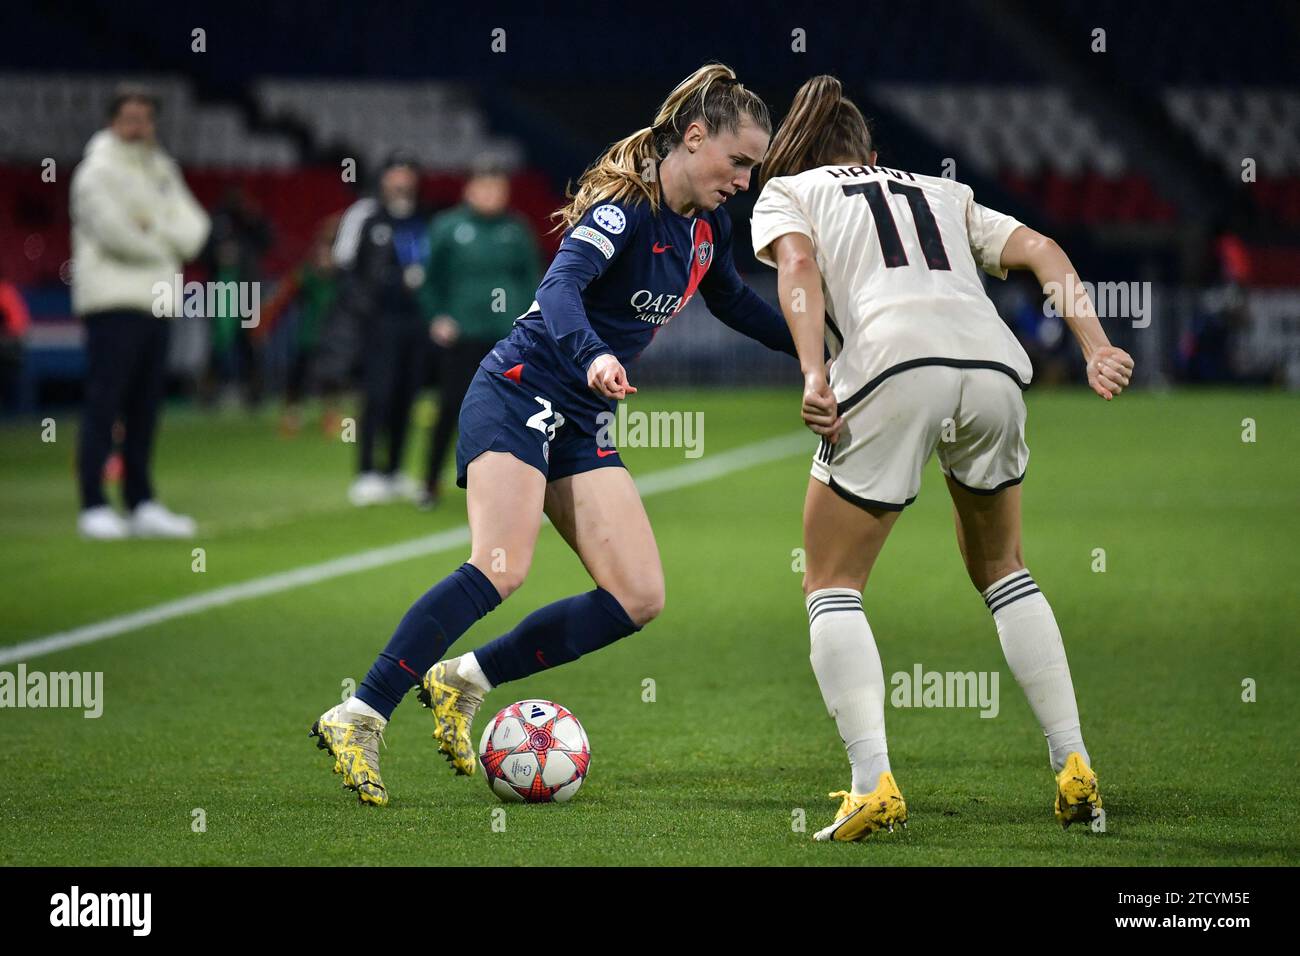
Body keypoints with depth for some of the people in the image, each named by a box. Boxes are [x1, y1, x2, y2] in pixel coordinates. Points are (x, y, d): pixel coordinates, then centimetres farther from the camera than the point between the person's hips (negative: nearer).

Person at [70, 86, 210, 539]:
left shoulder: (162, 172, 18)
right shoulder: (99, 171, -4)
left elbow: (194, 231, 8)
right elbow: (113, 230, -18)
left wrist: (153, 226, -10)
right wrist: (163, 246, -3)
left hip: (157, 304, 7)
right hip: (113, 299, -7)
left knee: (144, 408, 8)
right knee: (104, 404, -9)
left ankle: (141, 504, 12)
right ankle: (93, 507, -9)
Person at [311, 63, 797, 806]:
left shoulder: (708, 228, 11)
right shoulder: (626, 207, -16)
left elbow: (736, 304, 31)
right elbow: (562, 284, -32)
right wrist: (593, 356, -51)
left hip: (582, 425, 9)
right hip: (519, 394, -9)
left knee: (639, 597, -4)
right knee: (501, 569, -28)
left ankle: (464, 681, 3)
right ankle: (359, 718, -26)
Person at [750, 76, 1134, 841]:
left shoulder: (785, 192, 24)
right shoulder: (942, 194, 35)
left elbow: (798, 265, 2)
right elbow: (1040, 251, 21)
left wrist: (814, 375, -11)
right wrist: (1097, 348, 10)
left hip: (892, 363, -4)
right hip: (995, 362, 4)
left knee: (832, 585, 8)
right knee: (1002, 570, 25)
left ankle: (873, 784, -9)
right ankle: (1075, 769, 16)